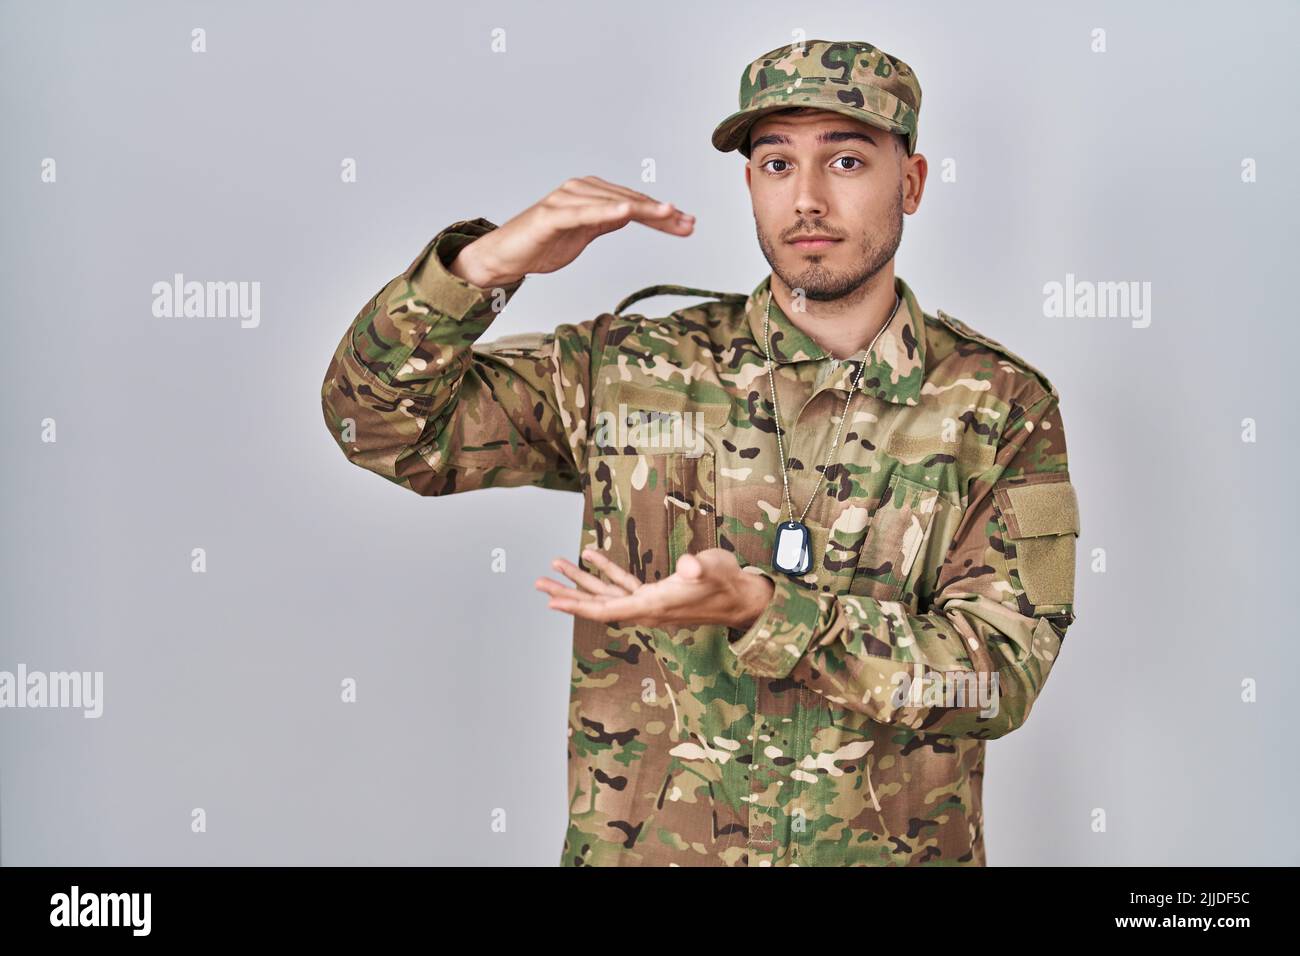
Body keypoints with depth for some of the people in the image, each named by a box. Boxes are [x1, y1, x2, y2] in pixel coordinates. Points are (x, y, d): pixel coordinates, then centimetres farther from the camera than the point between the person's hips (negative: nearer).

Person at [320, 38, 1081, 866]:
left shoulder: (1004, 406, -6)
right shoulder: (632, 371, -4)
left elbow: (1003, 672, -15)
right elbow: (383, 422, -3)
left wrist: (759, 612, -27)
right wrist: (479, 265, -20)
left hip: (896, 845, 0)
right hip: (640, 844, 1)